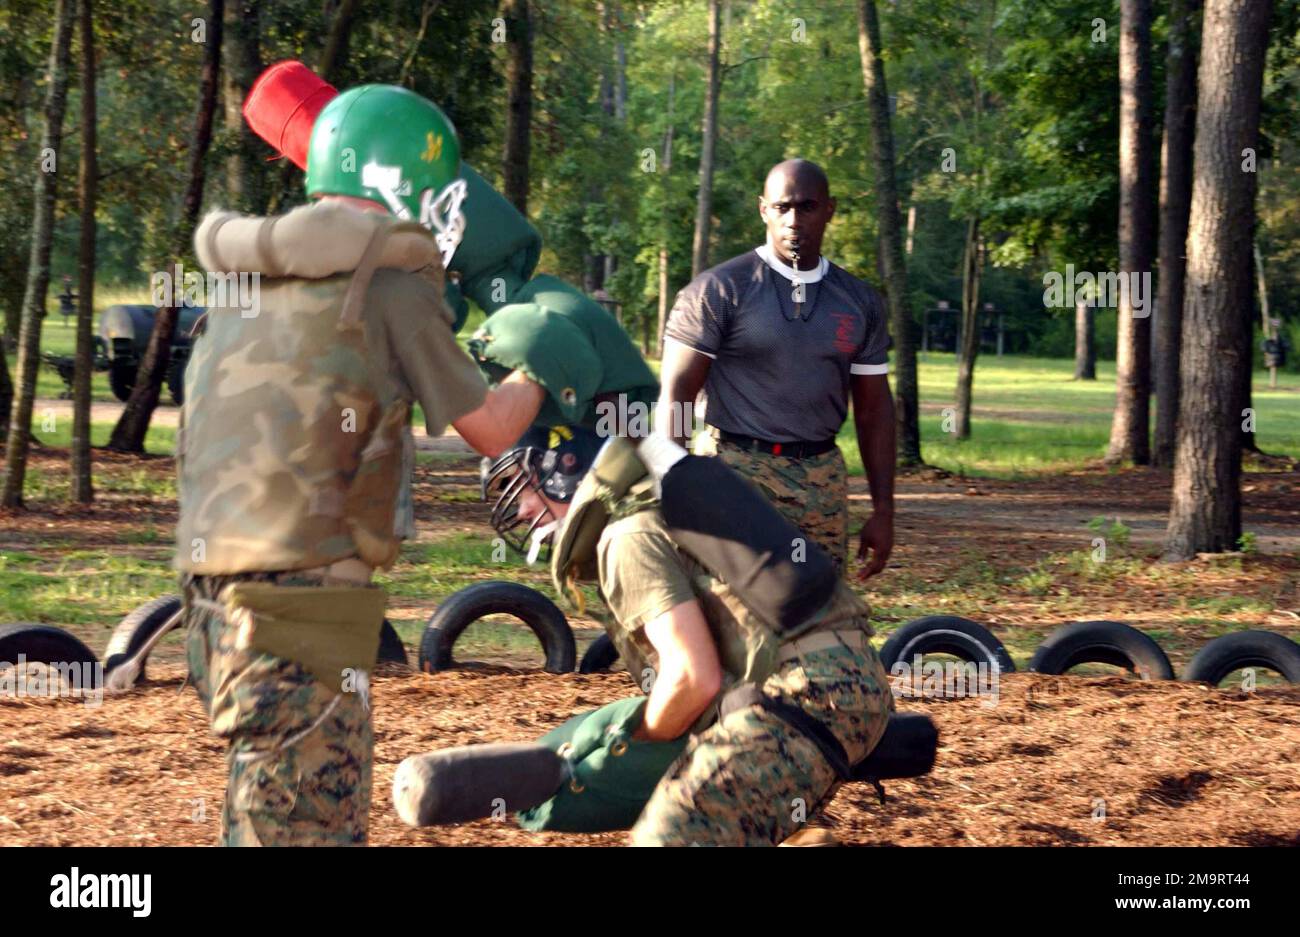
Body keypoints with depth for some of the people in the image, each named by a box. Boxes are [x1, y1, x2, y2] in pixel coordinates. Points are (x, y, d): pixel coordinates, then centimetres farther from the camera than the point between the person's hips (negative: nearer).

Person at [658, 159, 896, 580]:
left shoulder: (859, 302, 11)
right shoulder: (719, 291, -2)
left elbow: (874, 411, 15)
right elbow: (676, 395, -5)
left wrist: (883, 511, 10)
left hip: (823, 481, 5)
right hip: (736, 473, -5)